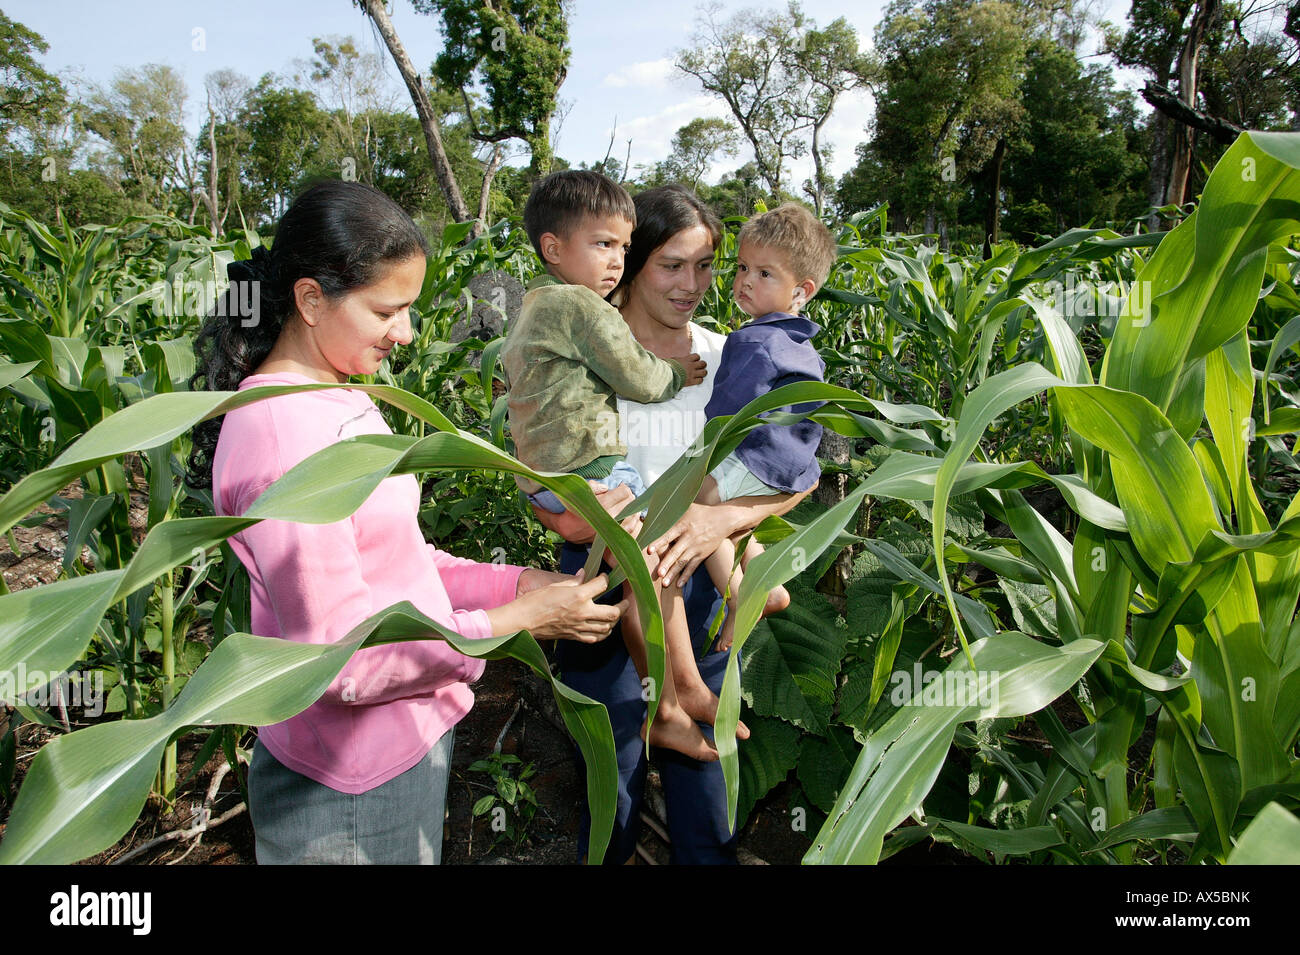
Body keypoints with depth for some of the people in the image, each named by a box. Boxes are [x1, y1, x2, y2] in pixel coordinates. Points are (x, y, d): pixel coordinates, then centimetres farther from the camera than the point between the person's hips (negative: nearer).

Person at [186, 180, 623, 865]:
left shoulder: (341, 401, 4)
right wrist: (515, 620, -20)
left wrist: (516, 583, -3)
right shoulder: (281, 433, -26)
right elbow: (341, 658, -25)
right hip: (355, 784, -8)